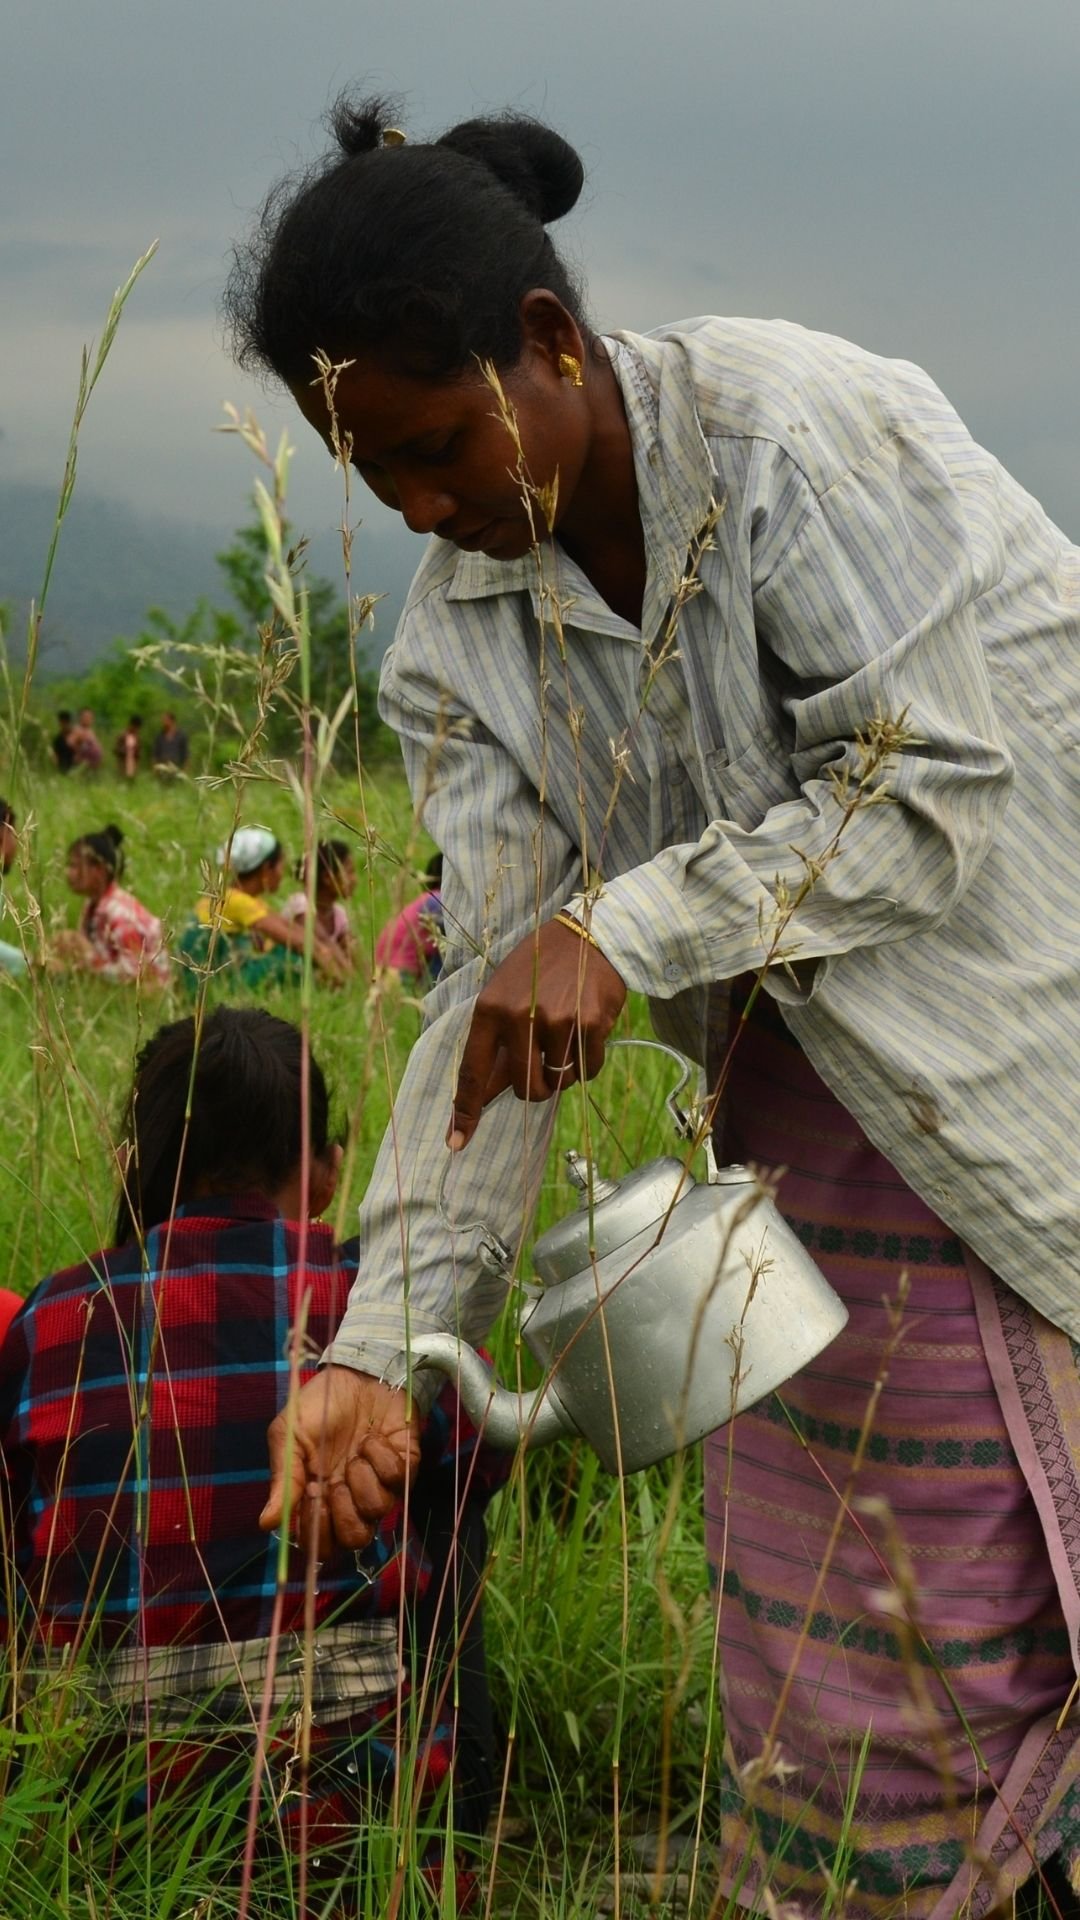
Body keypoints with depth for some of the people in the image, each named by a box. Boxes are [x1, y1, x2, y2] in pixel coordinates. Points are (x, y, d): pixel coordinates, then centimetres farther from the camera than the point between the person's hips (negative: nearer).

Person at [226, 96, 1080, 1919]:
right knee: (858, 1625, 8)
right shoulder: (462, 632, -1)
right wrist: (377, 1339, -12)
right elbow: (496, 993, -4)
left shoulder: (799, 430, -21)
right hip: (828, 1120, 6)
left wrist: (624, 928, -27)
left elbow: (927, 795, -21)